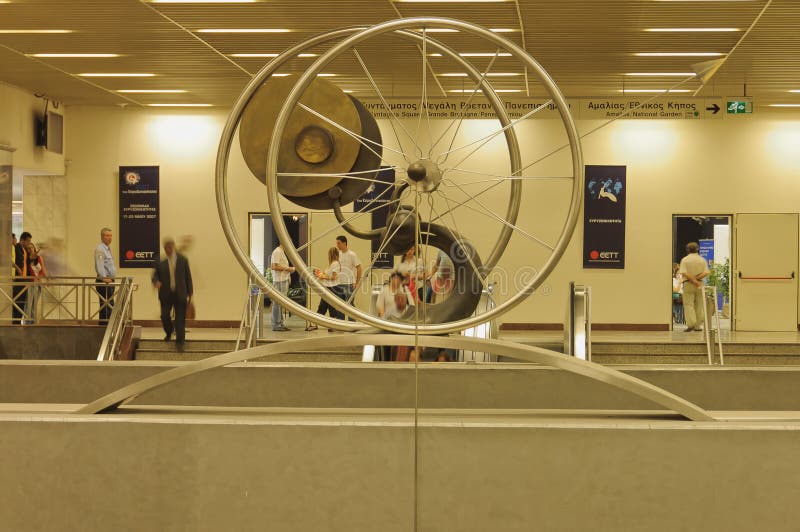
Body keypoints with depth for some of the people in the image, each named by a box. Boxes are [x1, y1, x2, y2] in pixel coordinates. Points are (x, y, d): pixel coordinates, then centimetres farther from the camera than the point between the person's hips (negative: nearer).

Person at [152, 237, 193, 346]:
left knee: (180, 319, 0)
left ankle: (180, 341, 9)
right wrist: (156, 281, -20)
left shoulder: (182, 260, 1)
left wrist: (189, 293, 3)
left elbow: (188, 277, 5)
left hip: (180, 294, 0)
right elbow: (155, 275, 4)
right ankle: (169, 333, 30)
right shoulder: (160, 261, -1)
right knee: (164, 316, 1)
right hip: (166, 294, 0)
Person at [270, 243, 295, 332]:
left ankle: (280, 324, 15)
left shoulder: (281, 252, 18)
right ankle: (276, 325, -4)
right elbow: (274, 266, -21)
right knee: (277, 303, -7)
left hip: (284, 280, 10)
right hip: (279, 281, -10)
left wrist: (289, 269, 11)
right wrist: (287, 268, -17)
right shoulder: (277, 252, -13)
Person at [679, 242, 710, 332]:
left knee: (688, 304, -2)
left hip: (688, 284, -3)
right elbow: (706, 272, -4)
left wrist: (693, 280, -13)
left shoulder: (685, 260, -3)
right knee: (699, 306, 9)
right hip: (700, 284, 3)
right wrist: (697, 278, -10)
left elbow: (684, 273, -14)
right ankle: (698, 326, 10)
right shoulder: (702, 260, 5)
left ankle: (691, 324, -16)